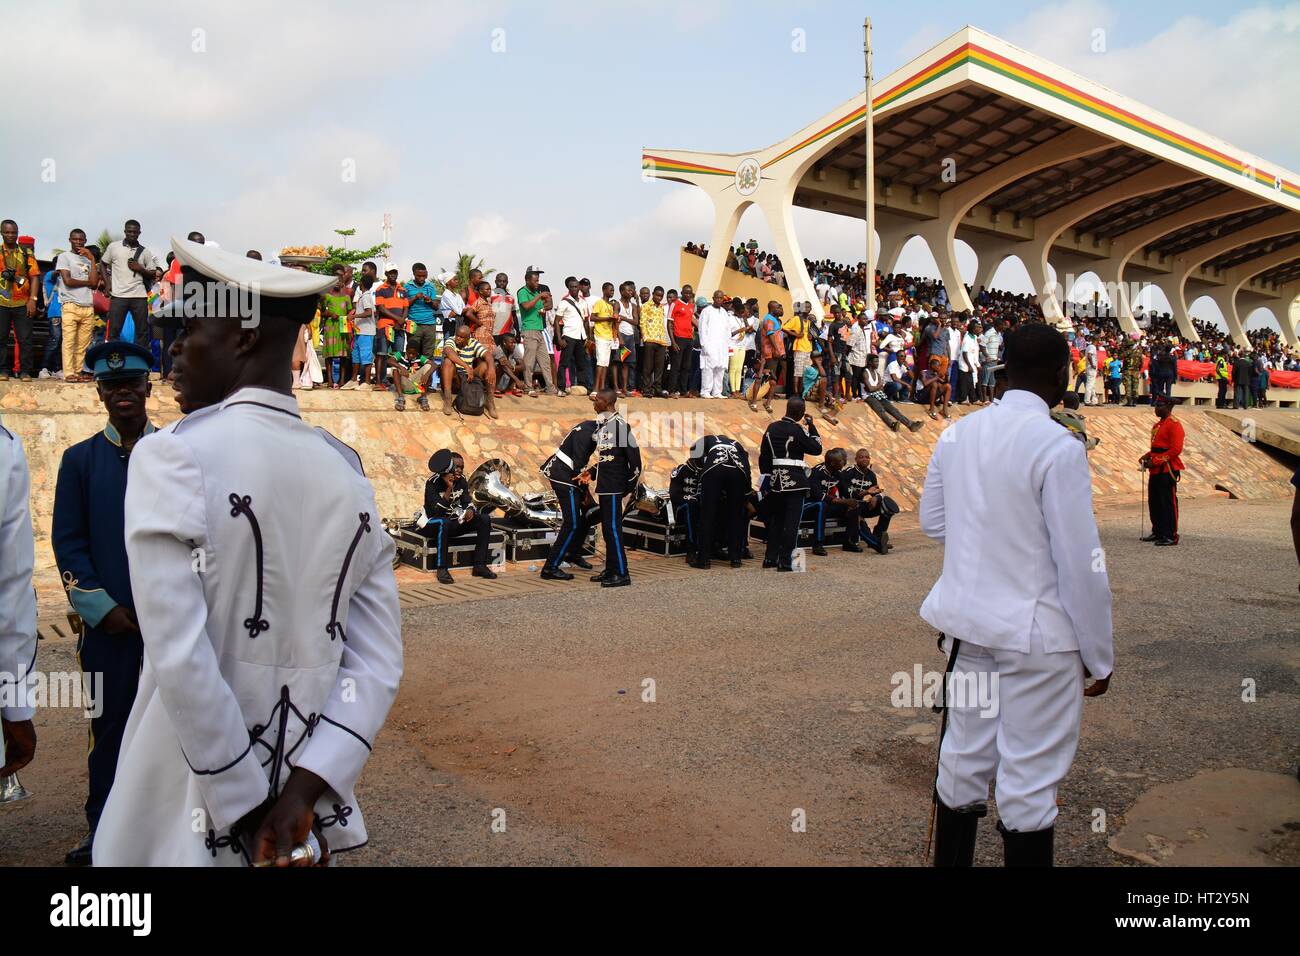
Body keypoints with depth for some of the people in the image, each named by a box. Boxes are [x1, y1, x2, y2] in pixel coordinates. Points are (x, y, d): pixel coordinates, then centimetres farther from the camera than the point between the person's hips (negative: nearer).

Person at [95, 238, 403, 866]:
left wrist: (248, 810, -12)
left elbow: (180, 659, -20)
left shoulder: (171, 455, -14)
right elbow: (380, 662, -3)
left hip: (187, 821, -4)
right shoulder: (348, 477, 0)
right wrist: (302, 791, -7)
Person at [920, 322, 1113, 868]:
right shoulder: (1058, 447, -18)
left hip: (967, 624, 6)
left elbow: (931, 521, 13)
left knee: (963, 762, 19)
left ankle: (950, 860, 33)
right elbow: (1081, 563, -15)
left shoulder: (957, 434, 1)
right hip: (1037, 635, -6)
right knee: (1030, 782, 7)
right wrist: (1099, 656, -5)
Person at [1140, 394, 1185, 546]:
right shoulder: (1158, 424, 16)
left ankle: (1171, 536, 1)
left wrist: (1155, 461, -21)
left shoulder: (1174, 424, -13)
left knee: (1168, 503, -4)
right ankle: (1158, 532, 24)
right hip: (1155, 471, 9)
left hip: (1167, 471, -9)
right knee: (1154, 502, 14)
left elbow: (1176, 450, -19)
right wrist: (1147, 456, 6)